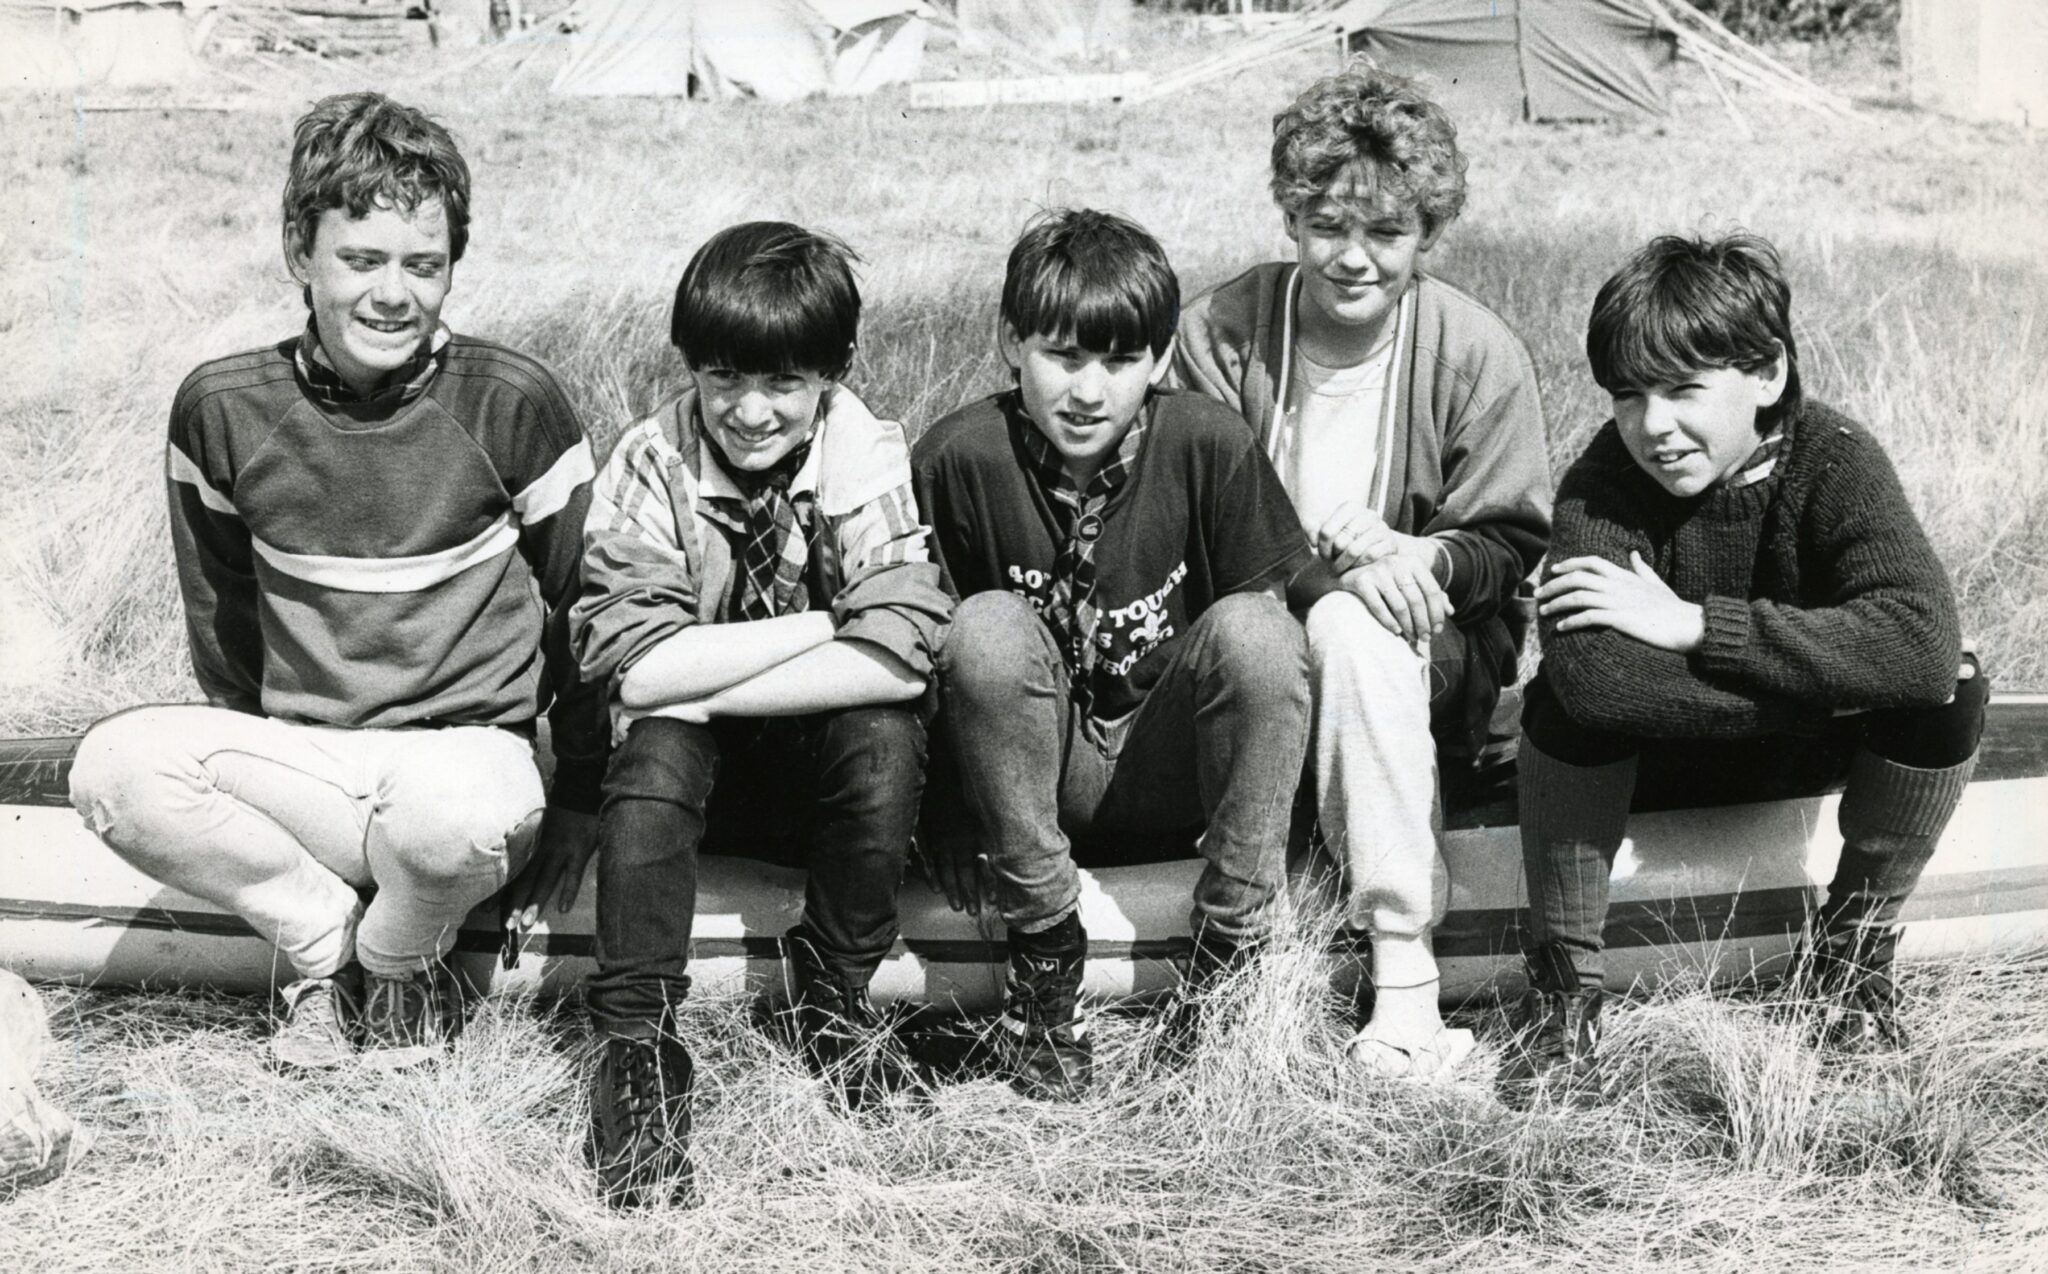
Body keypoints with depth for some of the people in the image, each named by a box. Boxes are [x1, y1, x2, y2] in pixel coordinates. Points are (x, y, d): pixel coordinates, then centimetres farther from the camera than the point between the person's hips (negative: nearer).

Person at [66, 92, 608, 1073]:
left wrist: (577, 804, 3)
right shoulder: (222, 409, -1)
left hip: (470, 747, -2)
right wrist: (242, 777, 13)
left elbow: (582, 606, 1)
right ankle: (325, 942, -2)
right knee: (113, 768, -25)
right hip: (294, 758, 3)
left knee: (452, 810, -38)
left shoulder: (510, 403, -8)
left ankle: (399, 961, -1)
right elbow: (219, 610, 14)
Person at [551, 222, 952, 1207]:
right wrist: (824, 626, -21)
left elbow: (899, 660, -24)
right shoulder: (650, 468, -12)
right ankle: (637, 1050, -22)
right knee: (655, 747, -31)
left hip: (824, 758, 1)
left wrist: (703, 679, -26)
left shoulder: (869, 461, -12)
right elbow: (637, 669, -22)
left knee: (884, 734, -29)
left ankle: (835, 995, -7)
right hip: (696, 760, 0)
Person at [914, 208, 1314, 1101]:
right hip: (1027, 767, 0)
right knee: (990, 629, -30)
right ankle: (1043, 951, -17)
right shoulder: (958, 459, -15)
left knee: (1254, 628, -27)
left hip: (1167, 760, 1)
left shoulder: (1209, 447, -12)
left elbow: (1262, 632, -3)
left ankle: (1229, 950, -15)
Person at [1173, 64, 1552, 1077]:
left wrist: (1430, 556, -24)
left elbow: (1513, 544, -1)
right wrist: (1333, 552, -23)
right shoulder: (1219, 332, -5)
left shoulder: (1477, 354, -5)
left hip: (1429, 659, -1)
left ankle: (1403, 967, -35)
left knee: (1355, 630, -35)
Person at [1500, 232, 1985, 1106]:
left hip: (1804, 739, 1)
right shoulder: (1606, 479, -26)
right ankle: (1562, 990, -13)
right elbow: (1590, 673, -44)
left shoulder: (1835, 462, -25)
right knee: (1568, 697, -33)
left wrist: (1696, 625, -43)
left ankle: (1852, 950, -2)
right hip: (1659, 737, -1)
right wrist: (1825, 686, -43)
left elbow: (1923, 641, -43)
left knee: (1950, 692, -27)